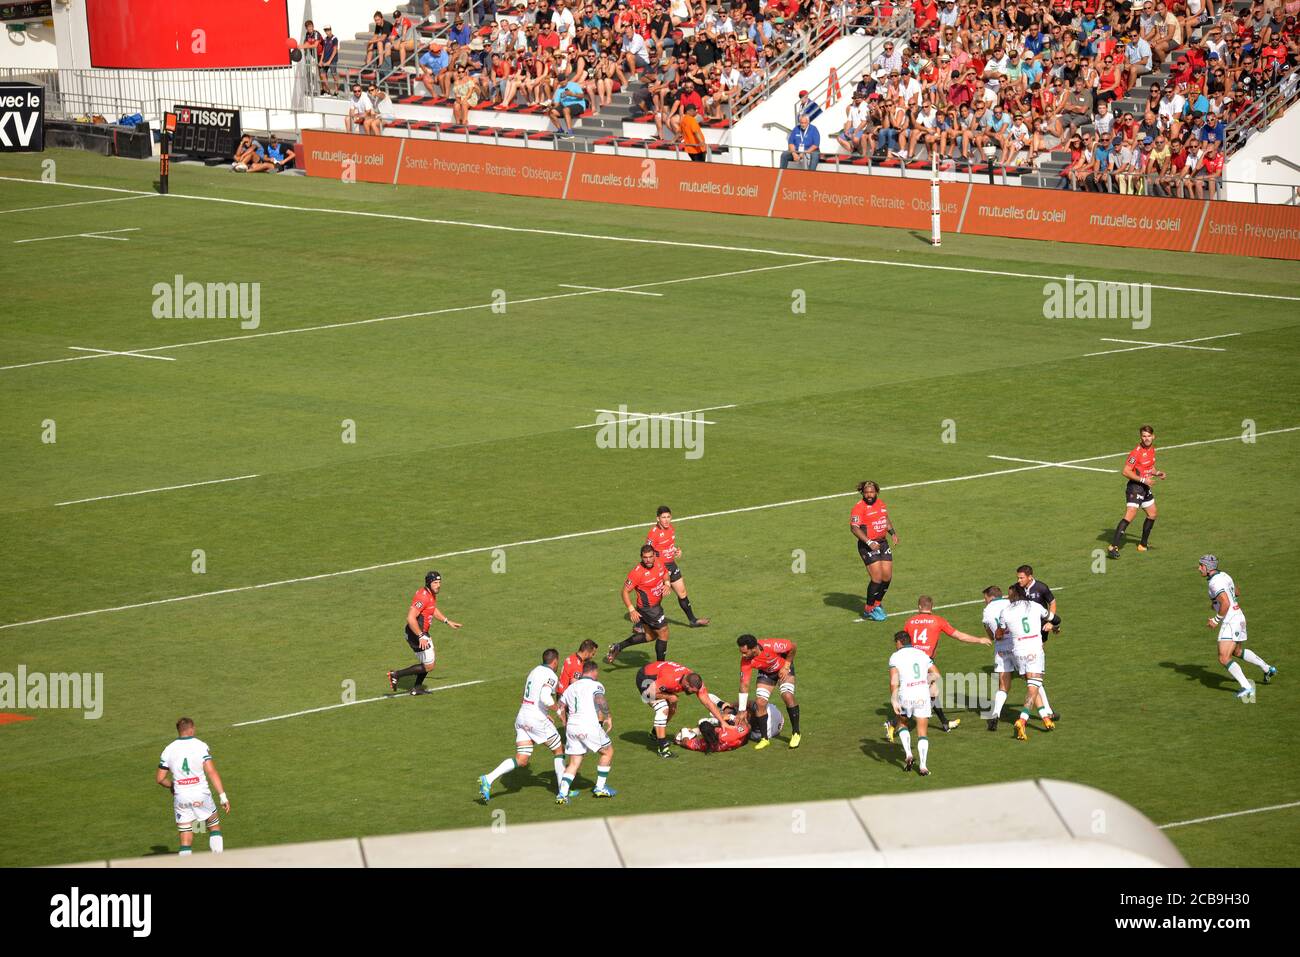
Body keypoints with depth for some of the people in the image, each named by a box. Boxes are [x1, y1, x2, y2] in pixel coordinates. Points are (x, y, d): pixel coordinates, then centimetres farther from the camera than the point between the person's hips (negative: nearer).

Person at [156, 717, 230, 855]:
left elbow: (160, 779, 4)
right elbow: (211, 772, -14)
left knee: (185, 840, 5)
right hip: (201, 795, -2)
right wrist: (222, 796, -13)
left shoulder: (168, 750, 2)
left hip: (180, 798, 2)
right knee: (214, 827, 18)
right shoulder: (200, 746, -6)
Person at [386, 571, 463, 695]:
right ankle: (396, 675, 0)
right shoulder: (423, 597, -25)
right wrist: (421, 637, -30)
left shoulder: (432, 594, 7)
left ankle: (417, 688, 35)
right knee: (429, 666, -4)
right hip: (416, 635, -10)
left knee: (431, 660, 24)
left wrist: (448, 622, 30)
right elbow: (410, 618, -31)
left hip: (422, 633, 10)